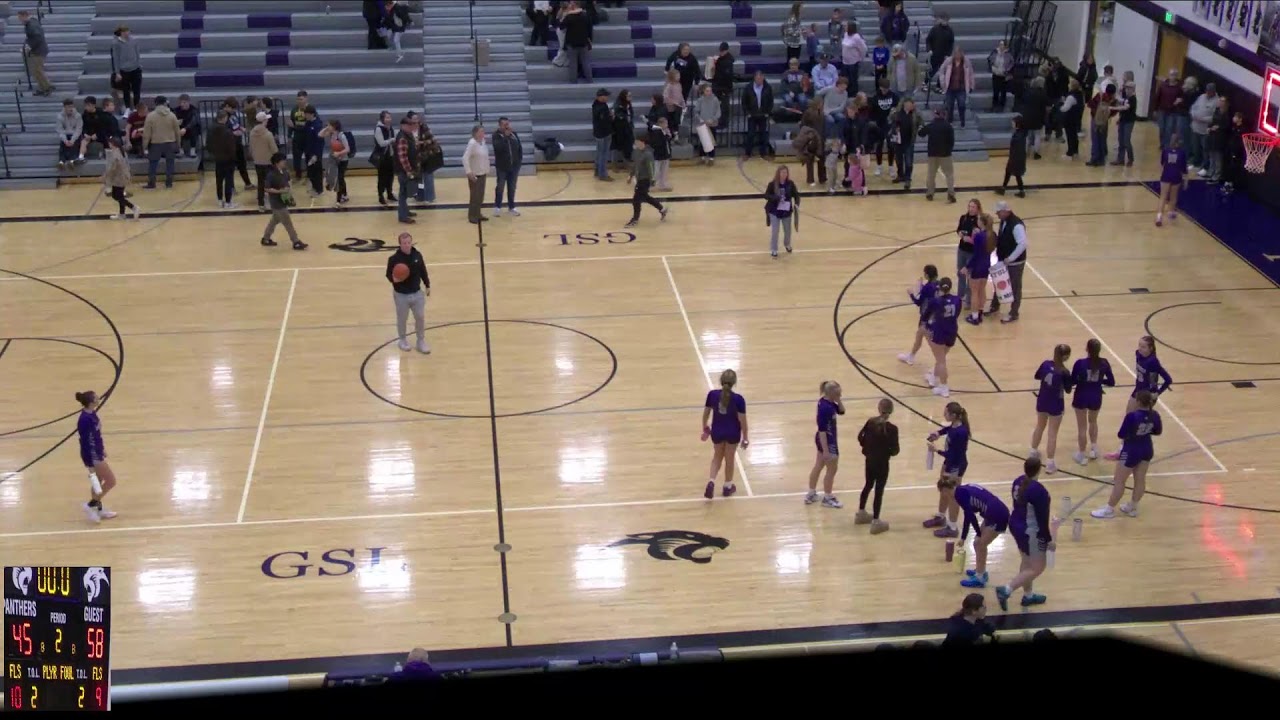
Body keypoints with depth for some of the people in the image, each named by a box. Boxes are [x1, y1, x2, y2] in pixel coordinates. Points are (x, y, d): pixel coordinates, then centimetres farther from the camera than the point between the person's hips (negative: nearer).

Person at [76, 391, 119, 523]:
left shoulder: (92, 413, -2)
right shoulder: (85, 420, -29)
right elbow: (85, 443, -25)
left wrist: (102, 448, 25)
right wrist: (90, 466, -22)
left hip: (97, 452, 9)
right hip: (92, 455, -9)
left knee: (99, 481, 21)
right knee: (111, 481, 2)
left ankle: (98, 509, 35)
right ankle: (91, 505, 15)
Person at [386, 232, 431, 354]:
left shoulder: (417, 255, -6)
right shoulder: (394, 259, -19)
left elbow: (423, 272, 6)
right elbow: (388, 275, -11)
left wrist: (427, 285, 10)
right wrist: (393, 279, -34)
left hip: (417, 293, 3)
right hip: (401, 295, -3)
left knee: (420, 317, 12)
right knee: (402, 319, 14)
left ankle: (421, 341, 29)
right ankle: (403, 339, 37)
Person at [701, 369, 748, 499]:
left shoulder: (712, 395, -15)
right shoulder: (738, 399, -22)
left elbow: (706, 413, -3)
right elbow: (742, 420, -16)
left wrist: (705, 428, 14)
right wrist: (745, 437, -2)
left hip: (717, 432, 2)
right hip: (732, 433, -2)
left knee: (717, 456, 24)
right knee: (729, 458, 19)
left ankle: (711, 482, 5)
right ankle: (728, 486, 35)